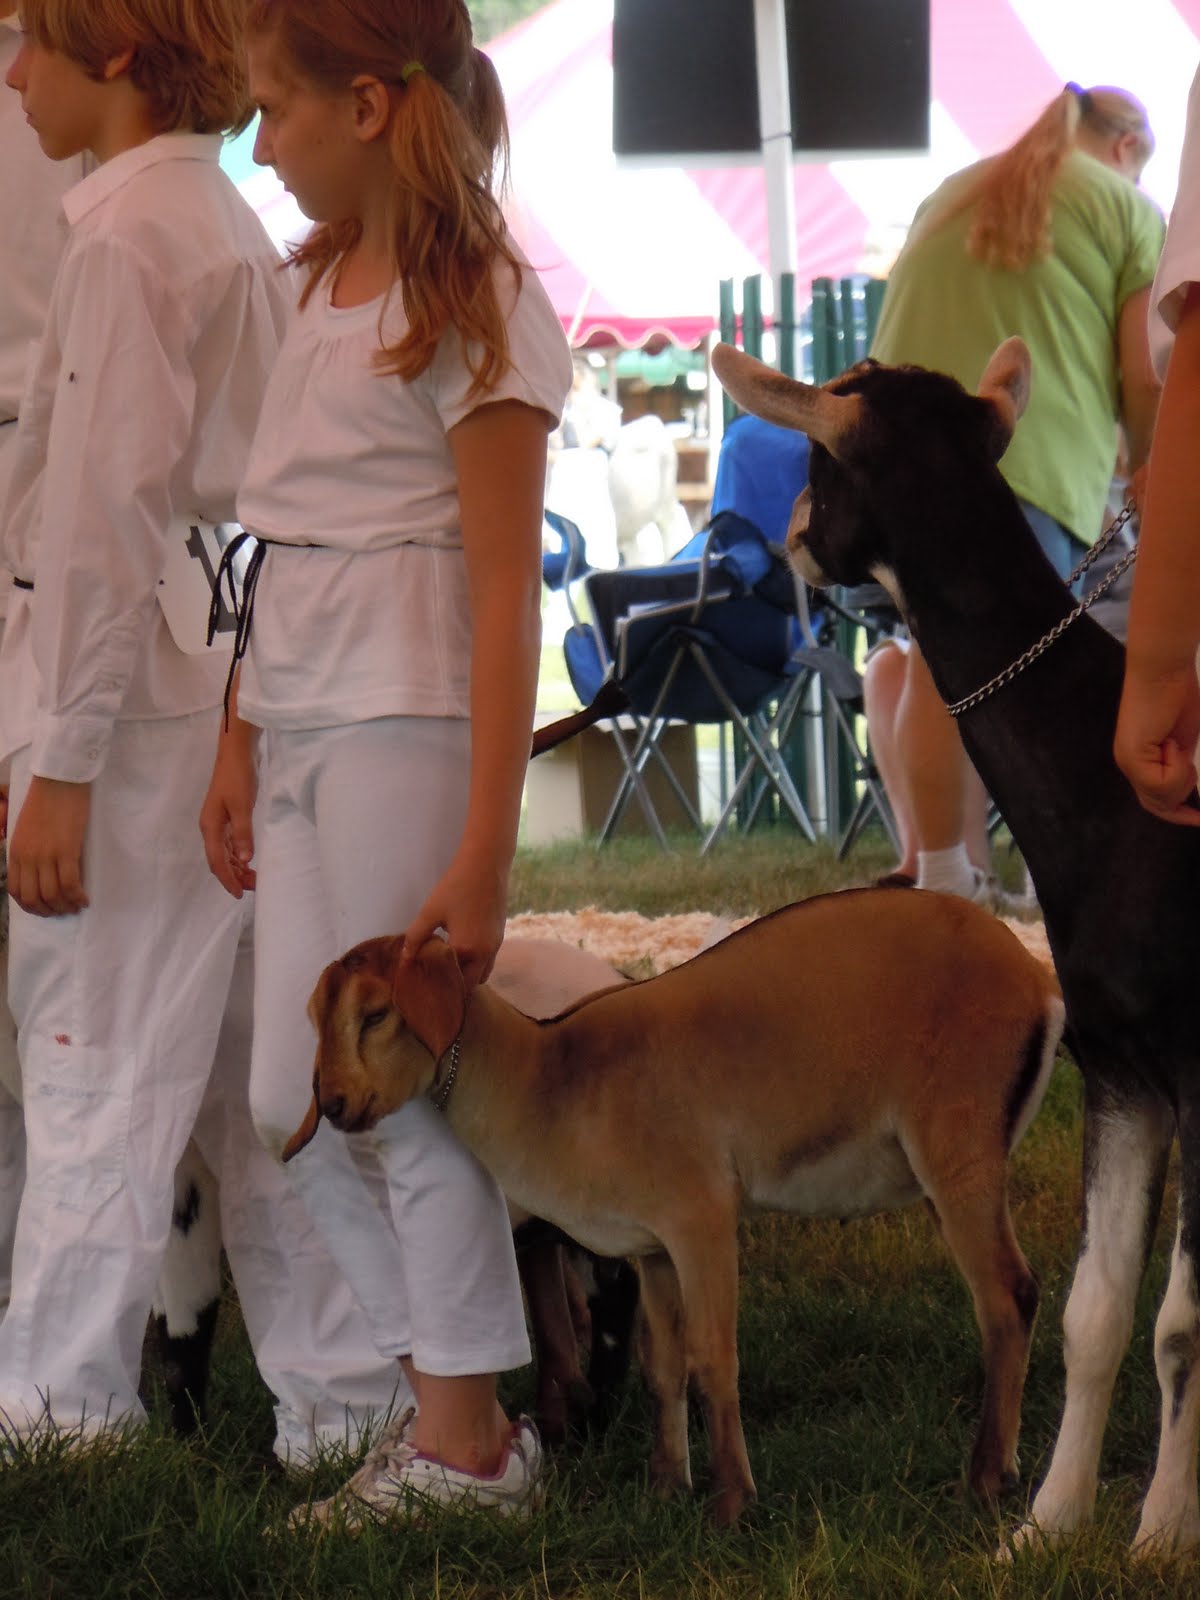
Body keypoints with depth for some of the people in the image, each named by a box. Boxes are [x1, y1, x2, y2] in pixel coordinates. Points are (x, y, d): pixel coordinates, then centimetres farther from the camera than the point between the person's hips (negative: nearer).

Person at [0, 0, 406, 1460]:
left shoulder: (126, 237, -12)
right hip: (240, 702, 9)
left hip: (140, 701, -9)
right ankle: (343, 1399, 15)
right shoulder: (232, 228, 16)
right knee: (256, 1083, 12)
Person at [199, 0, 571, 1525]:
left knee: (407, 1086, -2)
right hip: (300, 726, 8)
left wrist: (484, 853, -18)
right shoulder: (325, 286, 15)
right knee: (297, 1106, 10)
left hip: (405, 727, -8)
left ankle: (465, 1451, 10)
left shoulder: (474, 309, -11)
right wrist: (239, 747, 15)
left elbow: (504, 594, -14)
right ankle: (448, 1406, 20)